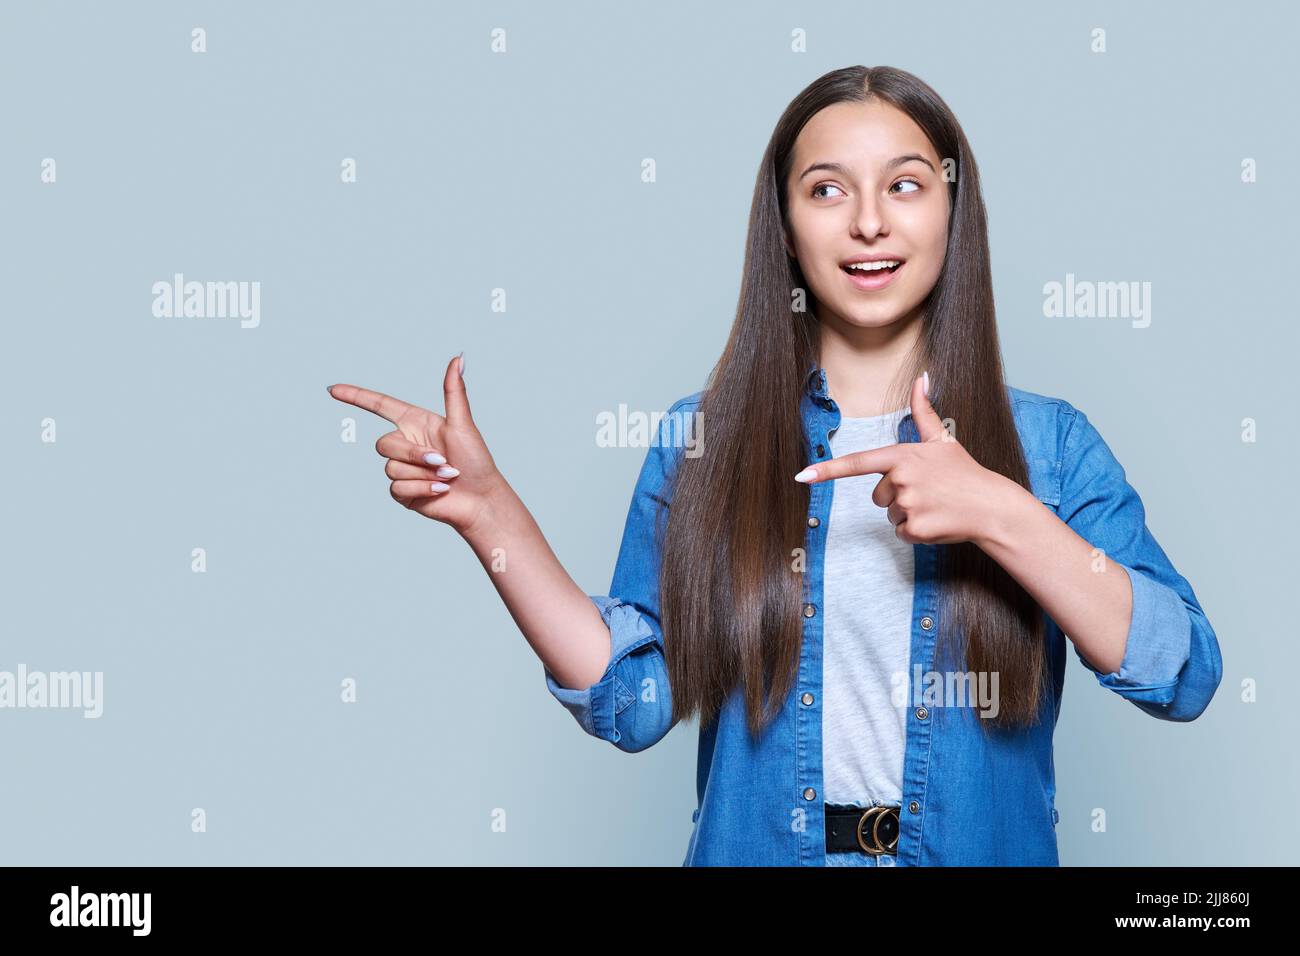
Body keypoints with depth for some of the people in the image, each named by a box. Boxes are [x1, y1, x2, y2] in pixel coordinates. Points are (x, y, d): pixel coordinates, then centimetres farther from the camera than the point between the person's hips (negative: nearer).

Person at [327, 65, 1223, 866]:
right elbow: (630, 699, -7)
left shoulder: (1048, 443, -5)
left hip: (984, 848, 0)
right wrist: (489, 510, -16)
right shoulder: (702, 443, -4)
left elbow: (1185, 678, -14)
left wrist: (1000, 517, -25)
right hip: (753, 847, 0)